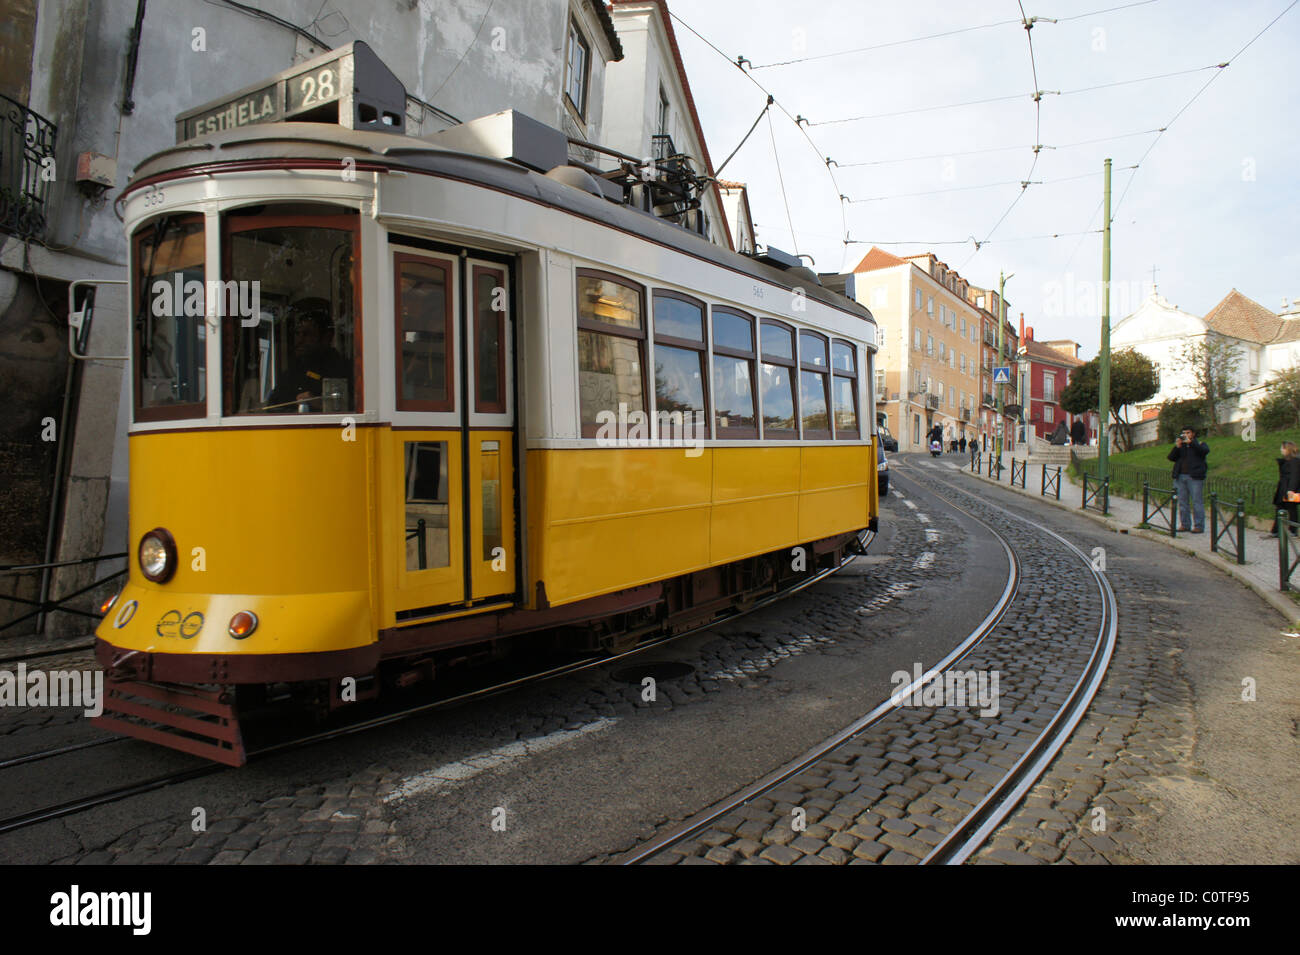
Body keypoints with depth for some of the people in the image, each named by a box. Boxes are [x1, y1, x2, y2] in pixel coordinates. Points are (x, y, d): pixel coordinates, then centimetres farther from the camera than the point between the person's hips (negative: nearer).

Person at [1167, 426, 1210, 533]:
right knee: (1182, 502, 5)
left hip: (1194, 477, -4)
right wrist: (1177, 446, -6)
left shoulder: (1200, 444, 8)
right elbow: (1171, 457, 7)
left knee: (1197, 502, -6)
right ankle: (1185, 525, 11)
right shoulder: (1180, 446, 19)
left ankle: (1199, 526, -4)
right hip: (1180, 477, 5)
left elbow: (1205, 451, -14)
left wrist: (1190, 442, -15)